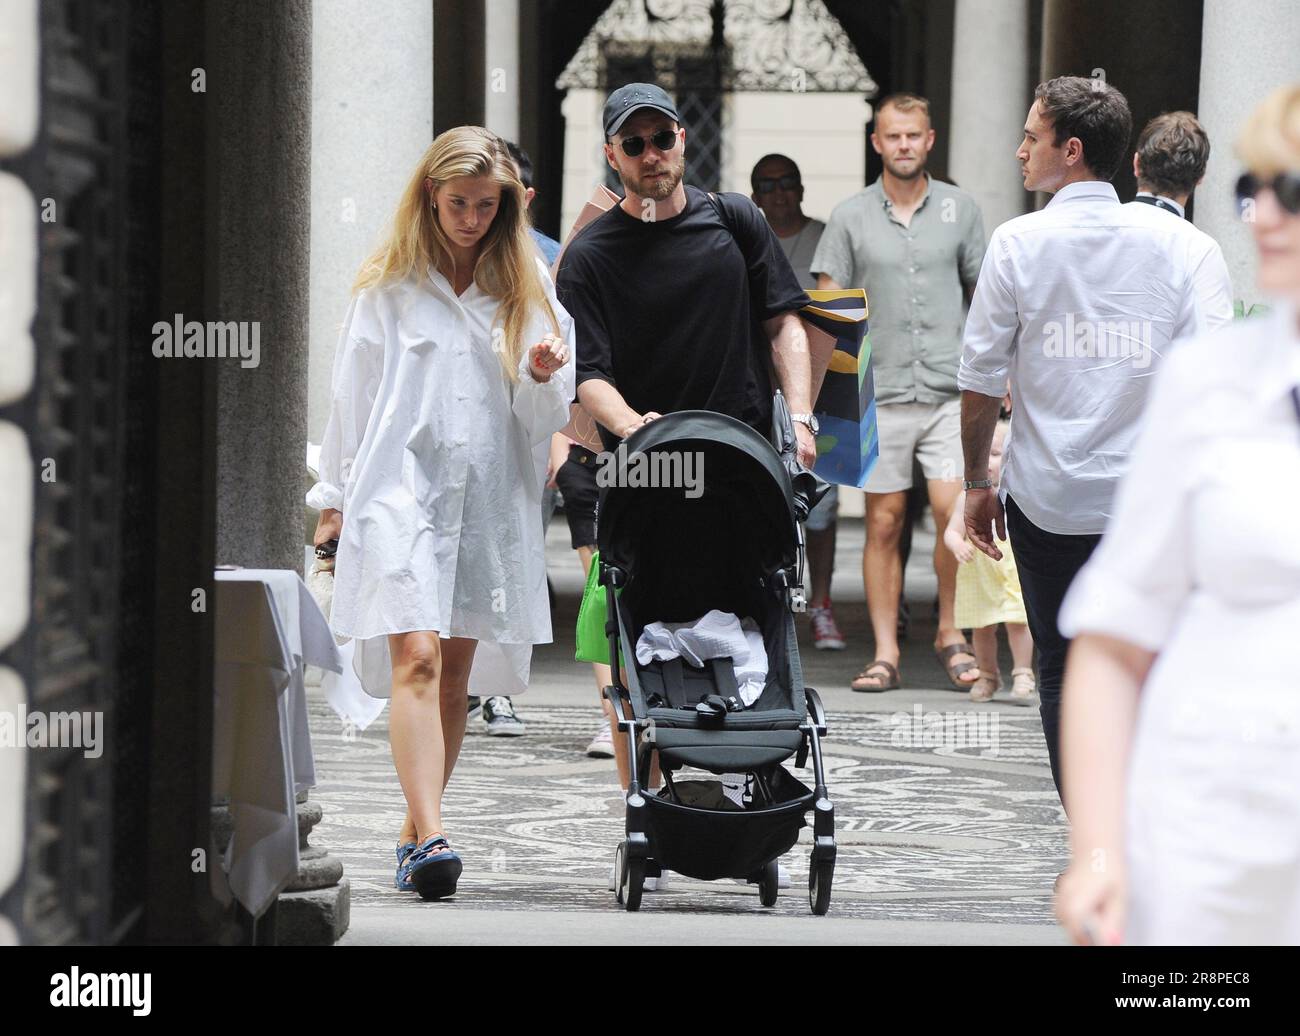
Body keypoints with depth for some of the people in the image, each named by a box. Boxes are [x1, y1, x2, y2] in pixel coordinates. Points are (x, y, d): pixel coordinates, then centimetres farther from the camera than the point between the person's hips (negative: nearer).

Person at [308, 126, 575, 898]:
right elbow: (352, 394, 10)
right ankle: (431, 838, -26)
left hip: (489, 499, 3)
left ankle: (416, 831, 18)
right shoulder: (388, 286, 4)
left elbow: (545, 420, 10)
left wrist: (544, 375, -12)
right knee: (415, 658, -16)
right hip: (400, 487, -3)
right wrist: (335, 499, 11)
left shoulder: (527, 290, 9)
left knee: (455, 671, 6)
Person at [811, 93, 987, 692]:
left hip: (949, 391, 0)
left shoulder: (959, 209, 7)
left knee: (953, 510, -11)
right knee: (884, 523, 1)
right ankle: (885, 653, 6)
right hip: (879, 395, 0)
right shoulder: (851, 217, 5)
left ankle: (950, 632, 7)